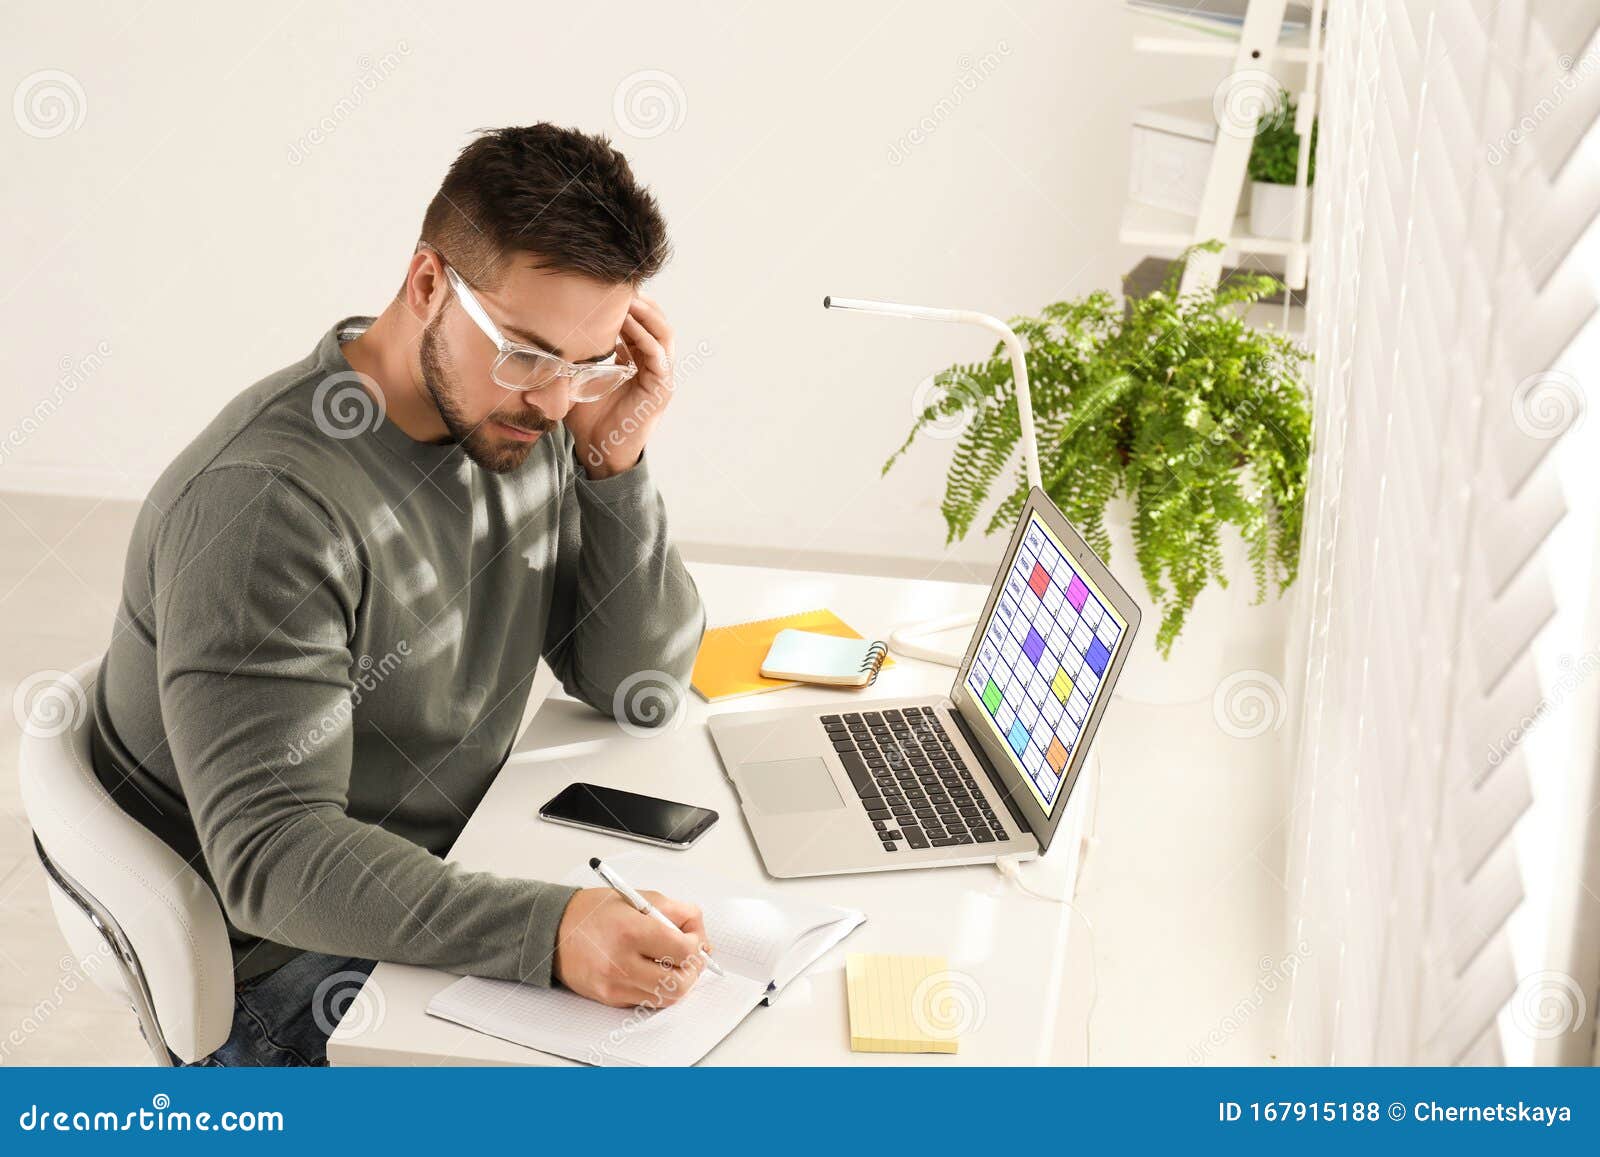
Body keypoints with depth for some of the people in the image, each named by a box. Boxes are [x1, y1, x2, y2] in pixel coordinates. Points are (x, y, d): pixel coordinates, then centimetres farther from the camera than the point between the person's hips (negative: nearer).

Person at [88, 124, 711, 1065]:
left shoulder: (526, 428, -2)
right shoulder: (268, 501, -26)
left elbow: (643, 688, 2)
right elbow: (271, 854, -31)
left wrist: (616, 464, -13)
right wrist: (545, 931, -44)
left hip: (448, 892, 8)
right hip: (290, 966, -7)